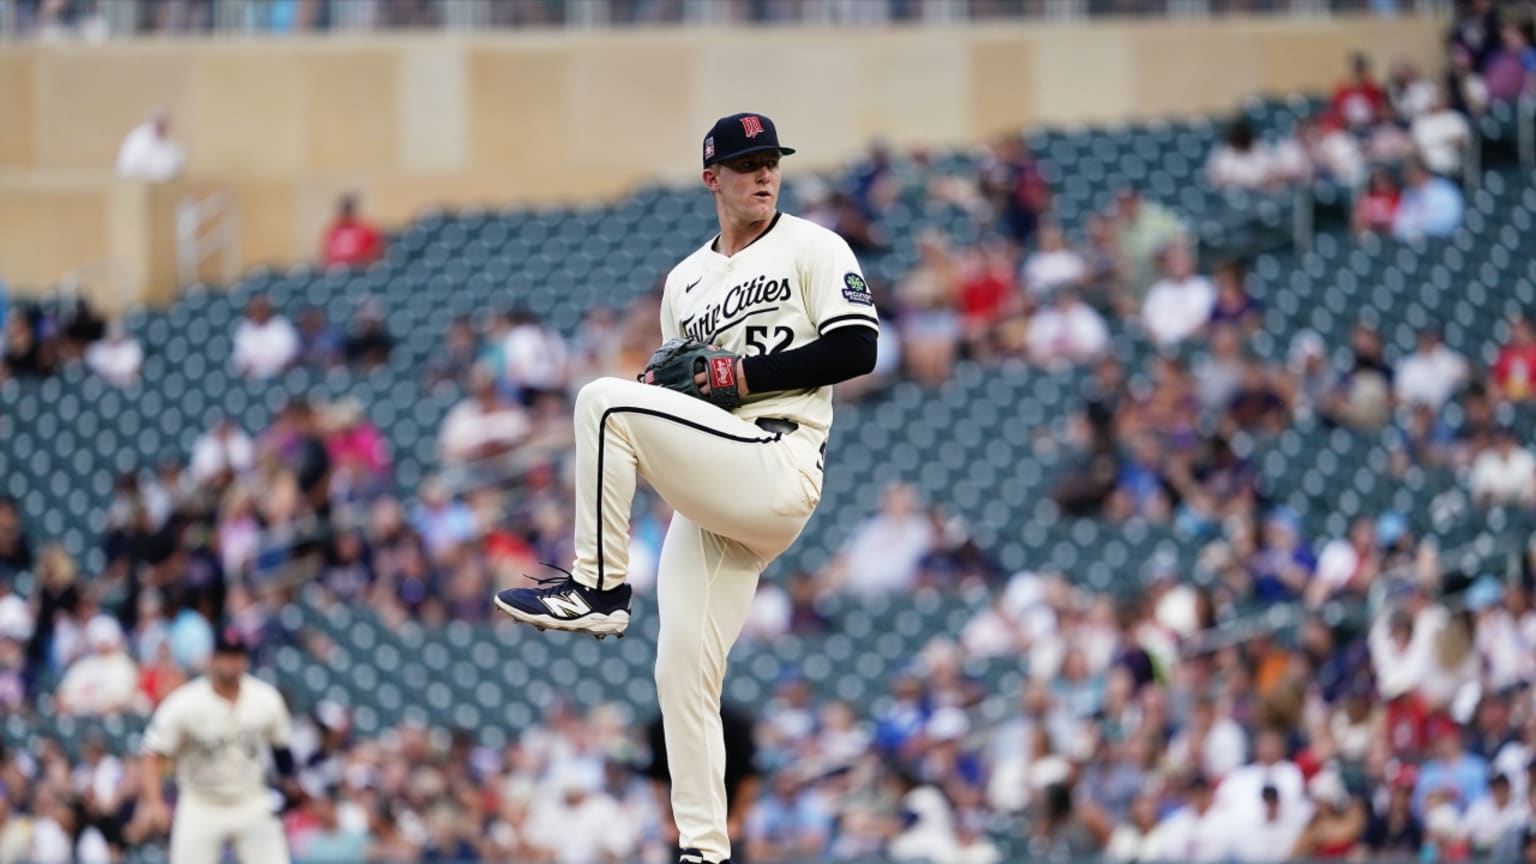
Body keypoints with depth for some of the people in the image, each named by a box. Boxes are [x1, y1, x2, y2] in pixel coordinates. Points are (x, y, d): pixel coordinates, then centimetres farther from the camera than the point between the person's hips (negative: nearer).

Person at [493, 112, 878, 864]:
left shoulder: (811, 249, 5)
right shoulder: (685, 281, 24)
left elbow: (857, 351, -7)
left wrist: (739, 374, -11)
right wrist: (658, 383, 4)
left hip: (776, 465, -7)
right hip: (706, 502, 7)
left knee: (603, 401, -22)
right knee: (682, 673, -2)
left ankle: (597, 588, -17)